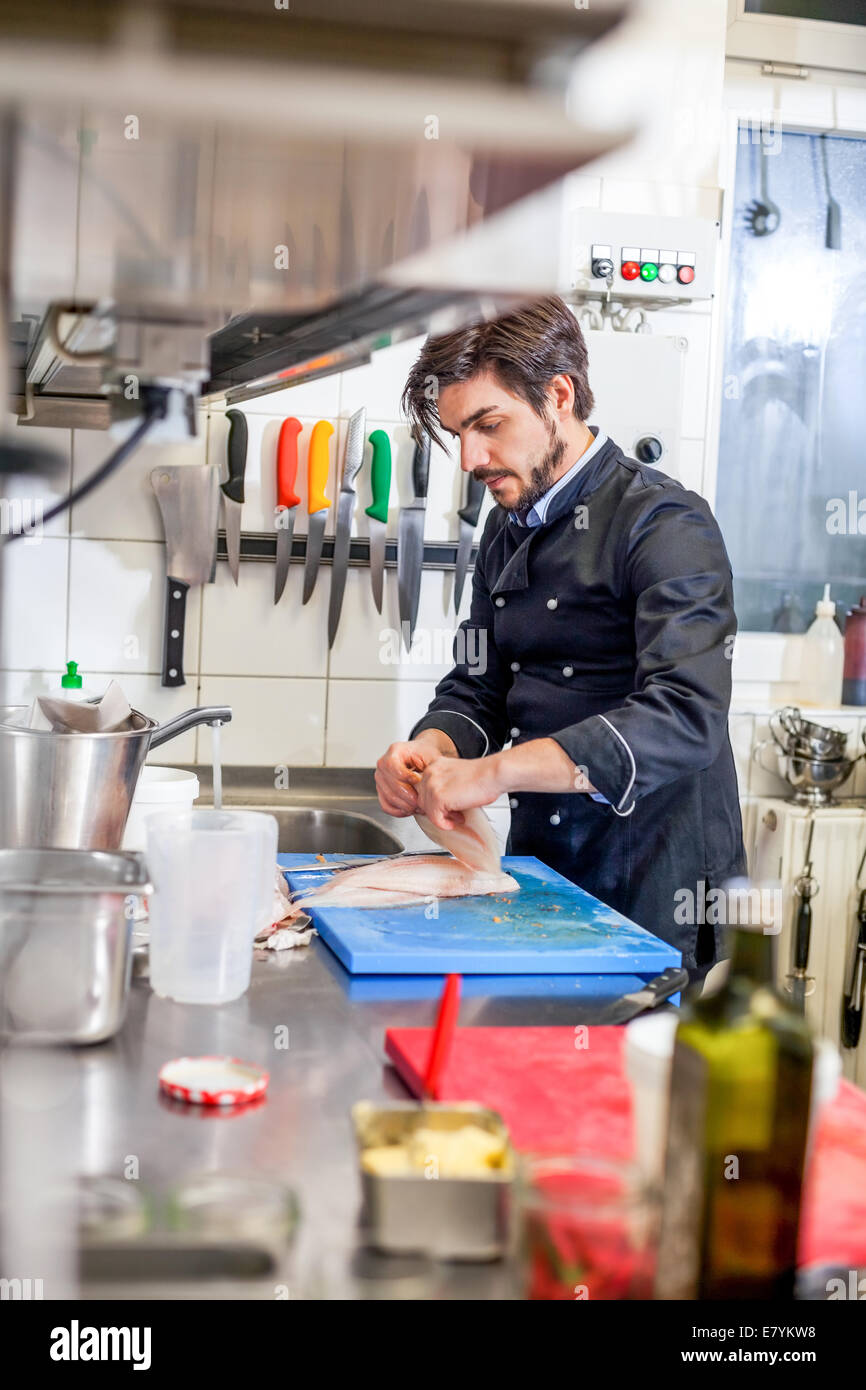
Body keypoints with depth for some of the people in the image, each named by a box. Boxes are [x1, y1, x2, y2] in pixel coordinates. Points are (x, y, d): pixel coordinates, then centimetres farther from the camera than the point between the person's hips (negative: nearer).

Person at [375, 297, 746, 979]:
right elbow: (479, 689, 13)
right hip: (538, 879, 7)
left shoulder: (666, 524, -15)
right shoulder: (508, 528, 11)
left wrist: (497, 771, -32)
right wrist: (431, 747, -10)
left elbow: (686, 717, -28)